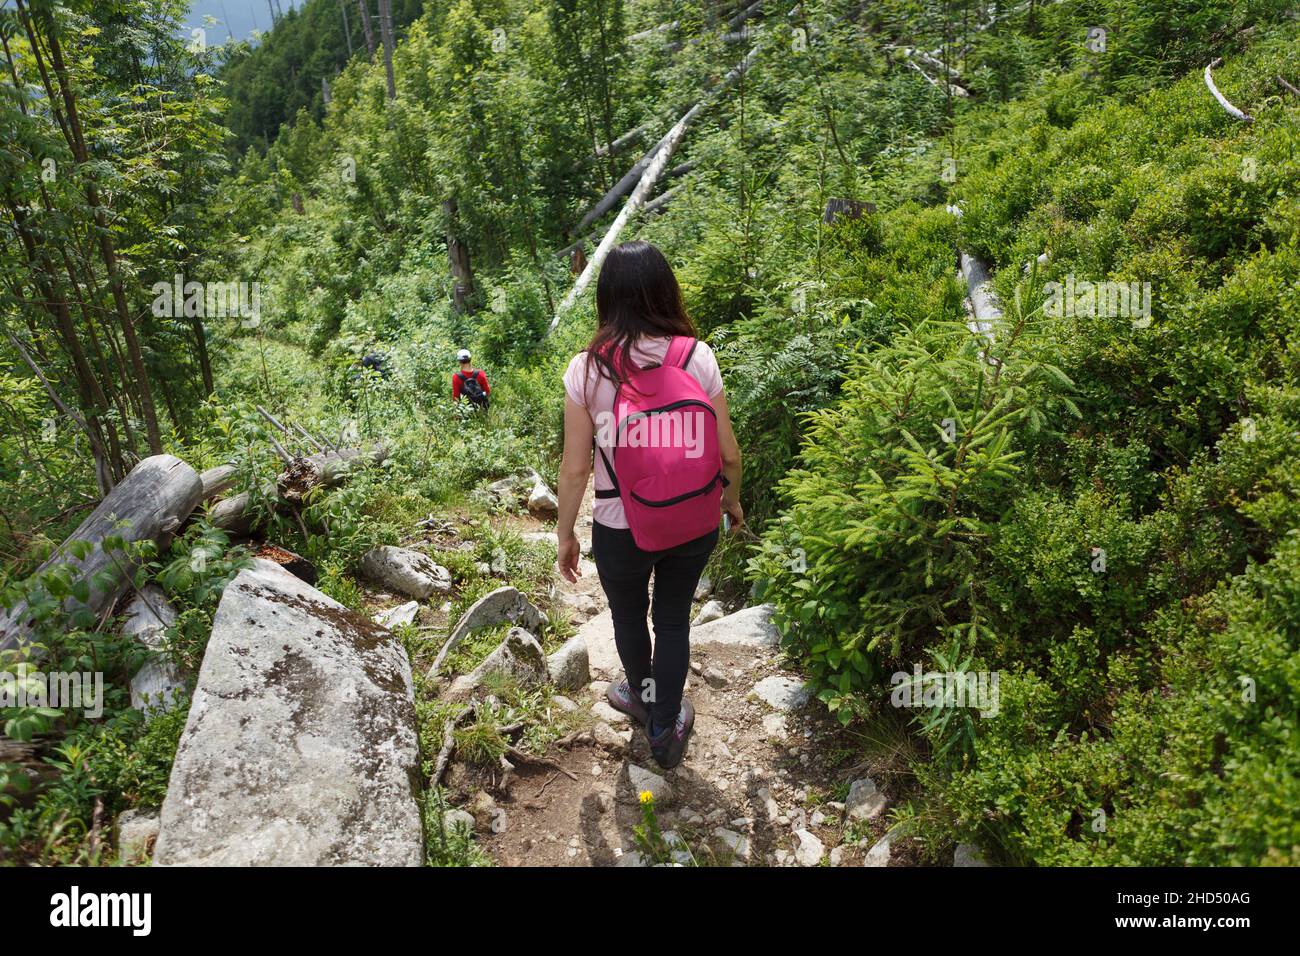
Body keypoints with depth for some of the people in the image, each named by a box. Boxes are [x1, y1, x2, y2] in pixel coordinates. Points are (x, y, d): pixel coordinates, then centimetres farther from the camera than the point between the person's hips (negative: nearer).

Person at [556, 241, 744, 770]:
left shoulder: (587, 369, -16)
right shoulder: (697, 357, -13)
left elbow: (575, 468, -11)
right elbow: (728, 453, -6)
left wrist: (565, 534, 5)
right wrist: (732, 501, 14)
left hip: (621, 530, -1)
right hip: (694, 525, 1)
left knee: (629, 618, 27)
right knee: (674, 620, 24)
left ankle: (643, 696, 55)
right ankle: (665, 729, 40)